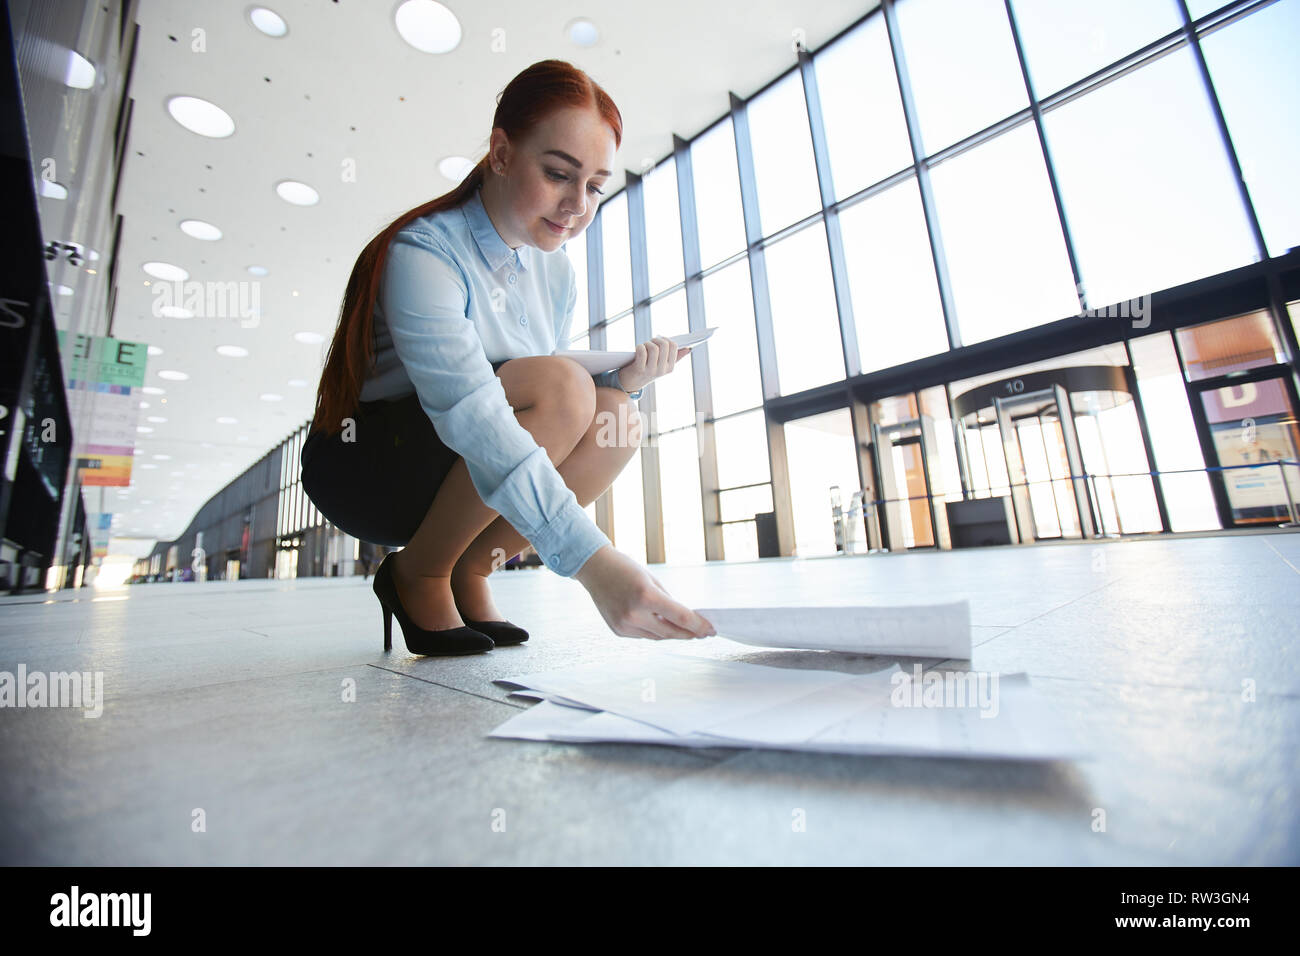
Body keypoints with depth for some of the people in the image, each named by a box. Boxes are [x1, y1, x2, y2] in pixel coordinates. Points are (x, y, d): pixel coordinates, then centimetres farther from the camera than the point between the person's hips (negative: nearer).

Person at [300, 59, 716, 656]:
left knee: (618, 420, -17)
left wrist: (623, 380, -18)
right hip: (362, 468, -6)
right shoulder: (422, 253, -21)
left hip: (467, 481, 6)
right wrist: (592, 562, -46)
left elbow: (546, 412, 2)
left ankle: (470, 572, -4)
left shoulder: (556, 275, 2)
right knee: (562, 387, -29)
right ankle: (417, 573, -10)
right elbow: (471, 416, -37)